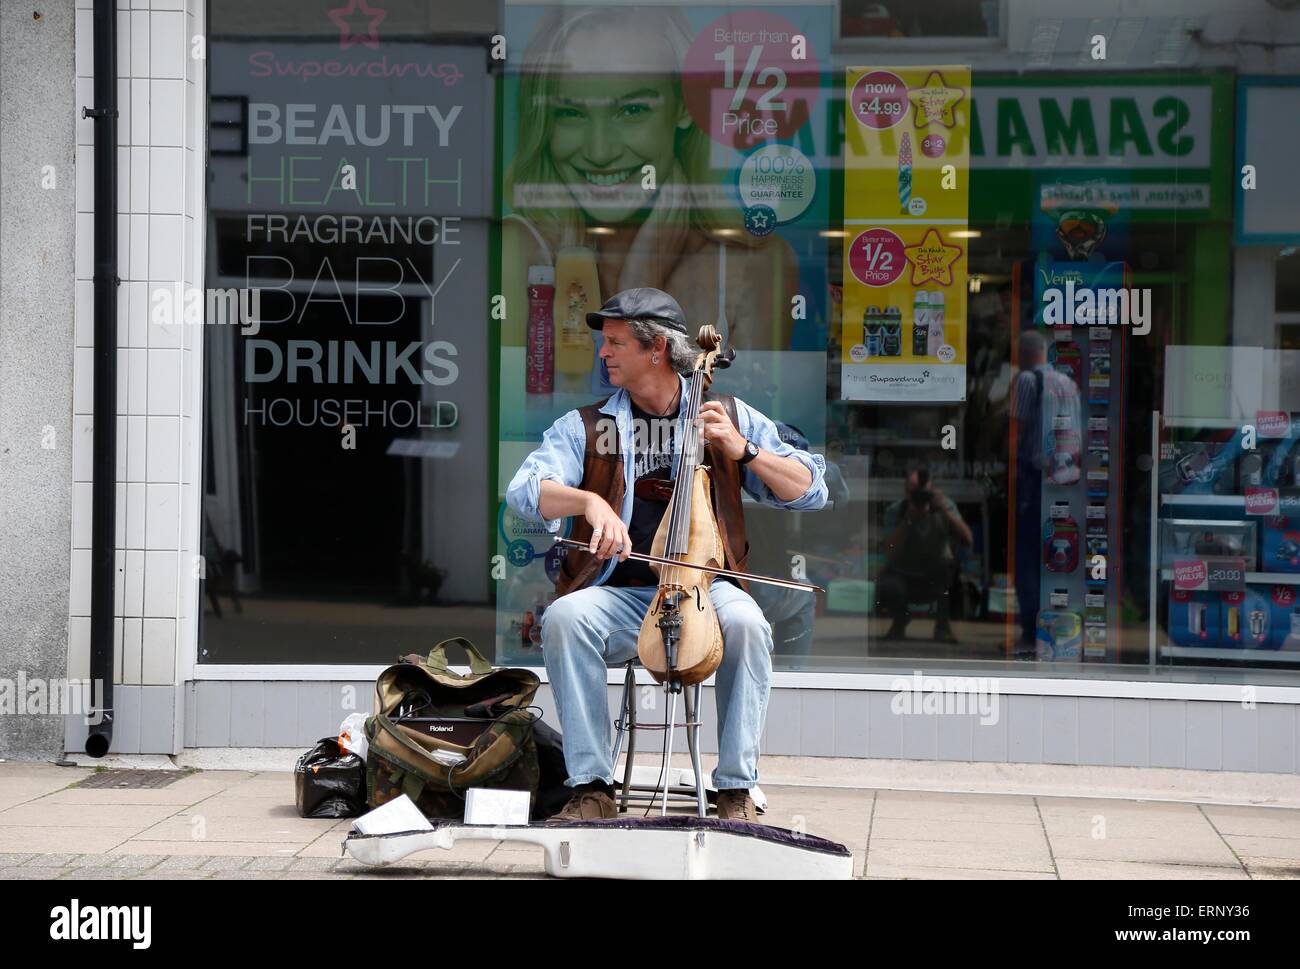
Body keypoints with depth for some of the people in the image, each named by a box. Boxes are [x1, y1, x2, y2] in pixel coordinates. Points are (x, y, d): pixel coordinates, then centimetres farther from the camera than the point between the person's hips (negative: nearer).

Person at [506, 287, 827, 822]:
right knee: (564, 617, -31)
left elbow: (810, 491, 7)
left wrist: (744, 451, -8)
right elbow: (525, 490, -5)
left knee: (745, 622, -34)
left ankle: (736, 789, -24)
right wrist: (590, 501, -25)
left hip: (702, 588, -1)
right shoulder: (586, 426, 11)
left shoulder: (731, 417, 12)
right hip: (618, 594, 1)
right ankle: (592, 787, -25)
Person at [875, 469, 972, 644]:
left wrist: (946, 512, -36)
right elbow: (891, 554, -30)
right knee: (886, 588, -35)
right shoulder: (895, 511, -17)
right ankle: (901, 618, 5)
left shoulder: (944, 506, -14)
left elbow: (967, 539, -27)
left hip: (938, 578, 1)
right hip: (903, 576, -1)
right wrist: (909, 519, -36)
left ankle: (942, 624, -9)